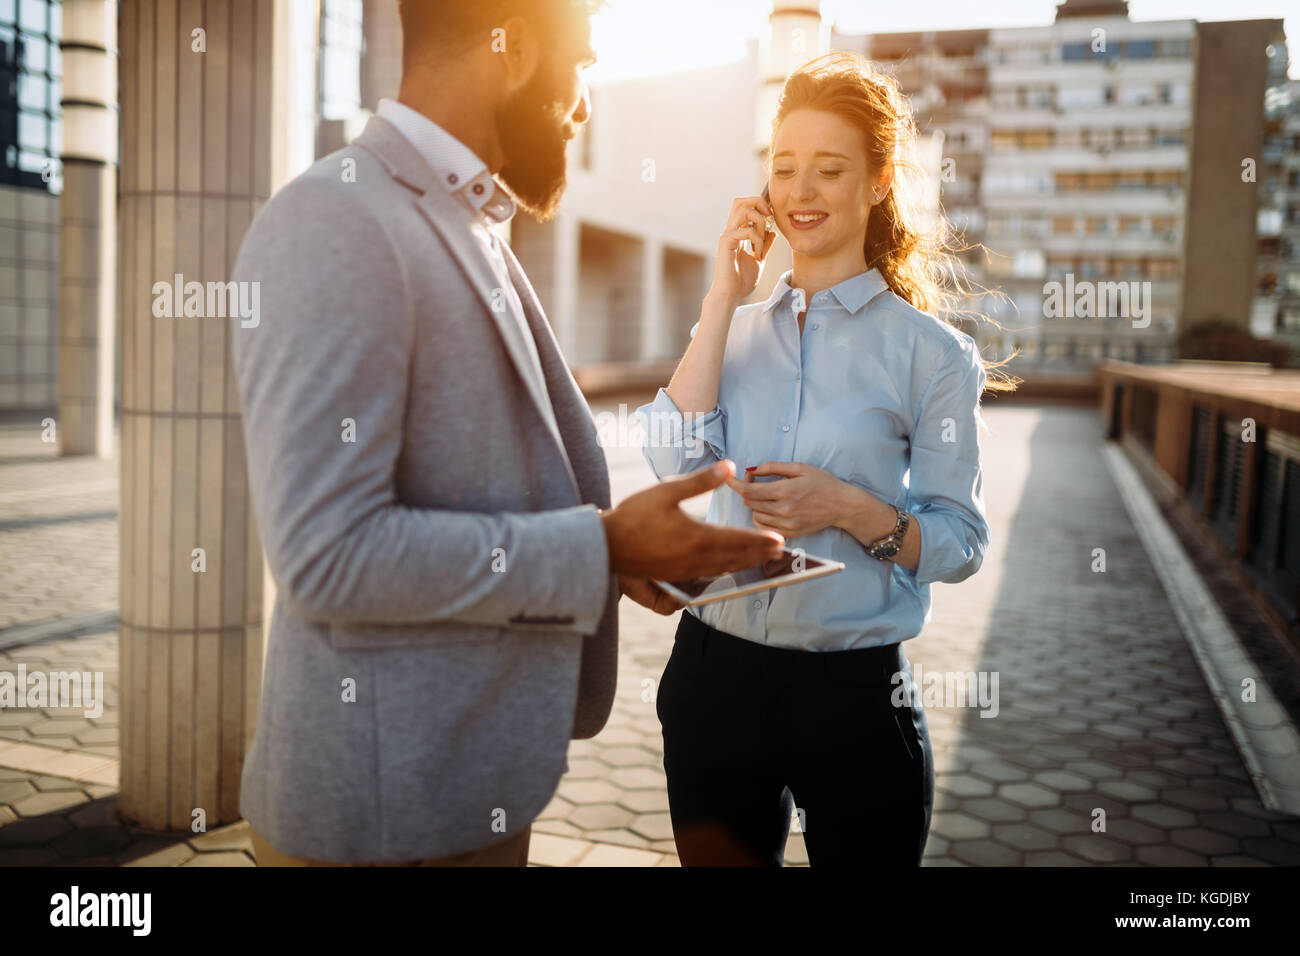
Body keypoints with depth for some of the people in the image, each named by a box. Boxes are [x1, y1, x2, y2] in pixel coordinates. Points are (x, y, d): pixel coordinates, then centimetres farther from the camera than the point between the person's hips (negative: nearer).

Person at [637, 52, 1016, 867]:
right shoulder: (741, 328, 6)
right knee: (720, 853, 18)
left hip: (853, 691, -3)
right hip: (715, 675, 4)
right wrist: (724, 297, -9)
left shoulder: (930, 351, -6)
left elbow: (961, 545, -4)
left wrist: (852, 509, -22)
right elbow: (677, 457, -11)